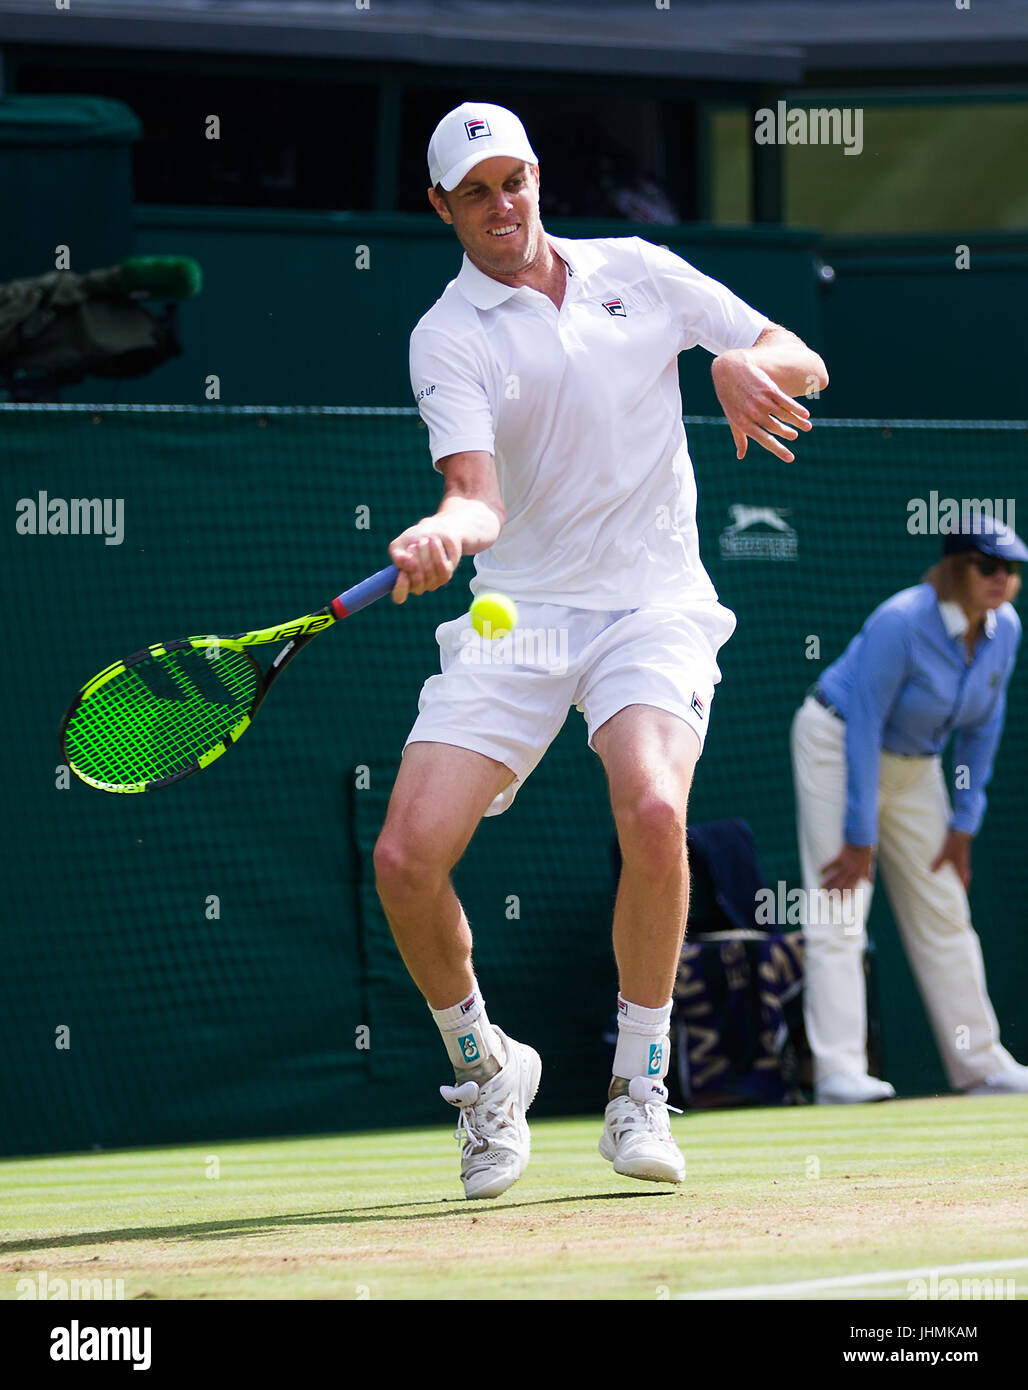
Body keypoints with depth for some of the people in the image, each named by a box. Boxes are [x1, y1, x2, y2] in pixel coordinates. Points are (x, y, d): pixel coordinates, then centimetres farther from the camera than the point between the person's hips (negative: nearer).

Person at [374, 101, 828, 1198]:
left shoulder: (640, 274, 8)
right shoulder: (448, 337, 0)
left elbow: (803, 362, 12)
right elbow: (481, 495, -16)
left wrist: (744, 365, -11)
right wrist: (442, 533, -39)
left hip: (653, 603, 0)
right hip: (516, 614, 0)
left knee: (651, 812, -29)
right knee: (406, 858, -15)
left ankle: (639, 1086, -9)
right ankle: (484, 1067, 14)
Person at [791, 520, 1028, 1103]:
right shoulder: (901, 624, -30)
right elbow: (864, 726, -26)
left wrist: (963, 825, 1)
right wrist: (859, 837, -25)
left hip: (915, 765, 7)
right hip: (839, 746, -7)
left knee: (944, 913, 9)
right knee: (840, 913, -14)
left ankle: (980, 1065, 15)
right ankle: (838, 1071, -21)